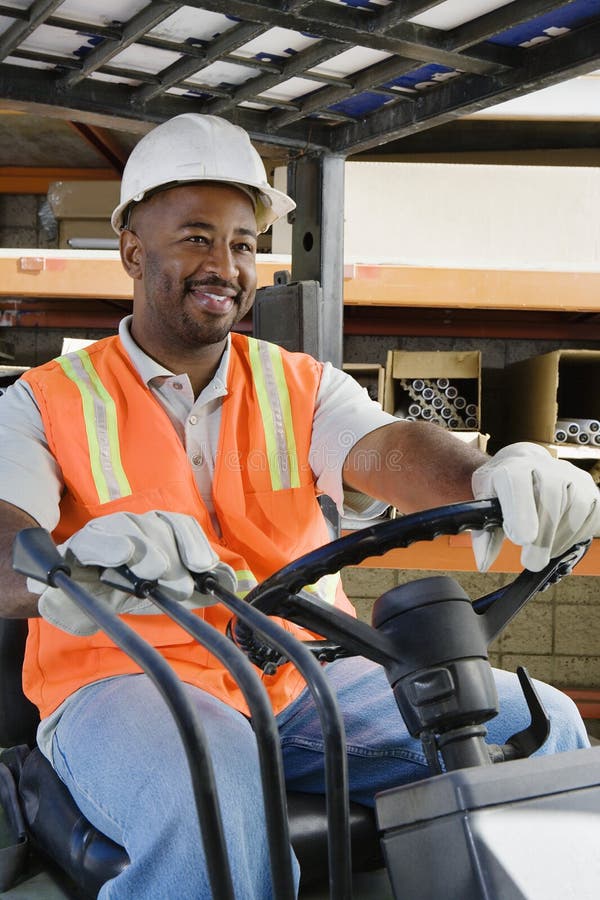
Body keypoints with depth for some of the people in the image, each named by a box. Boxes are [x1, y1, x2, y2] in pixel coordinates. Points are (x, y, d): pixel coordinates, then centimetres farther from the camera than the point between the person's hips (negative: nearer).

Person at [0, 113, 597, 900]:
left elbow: (388, 451, -7)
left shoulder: (303, 387, 13)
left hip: (308, 682, 3)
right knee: (204, 791, -36)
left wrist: (494, 477, -32)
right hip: (127, 681, -3)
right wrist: (67, 567, -37)